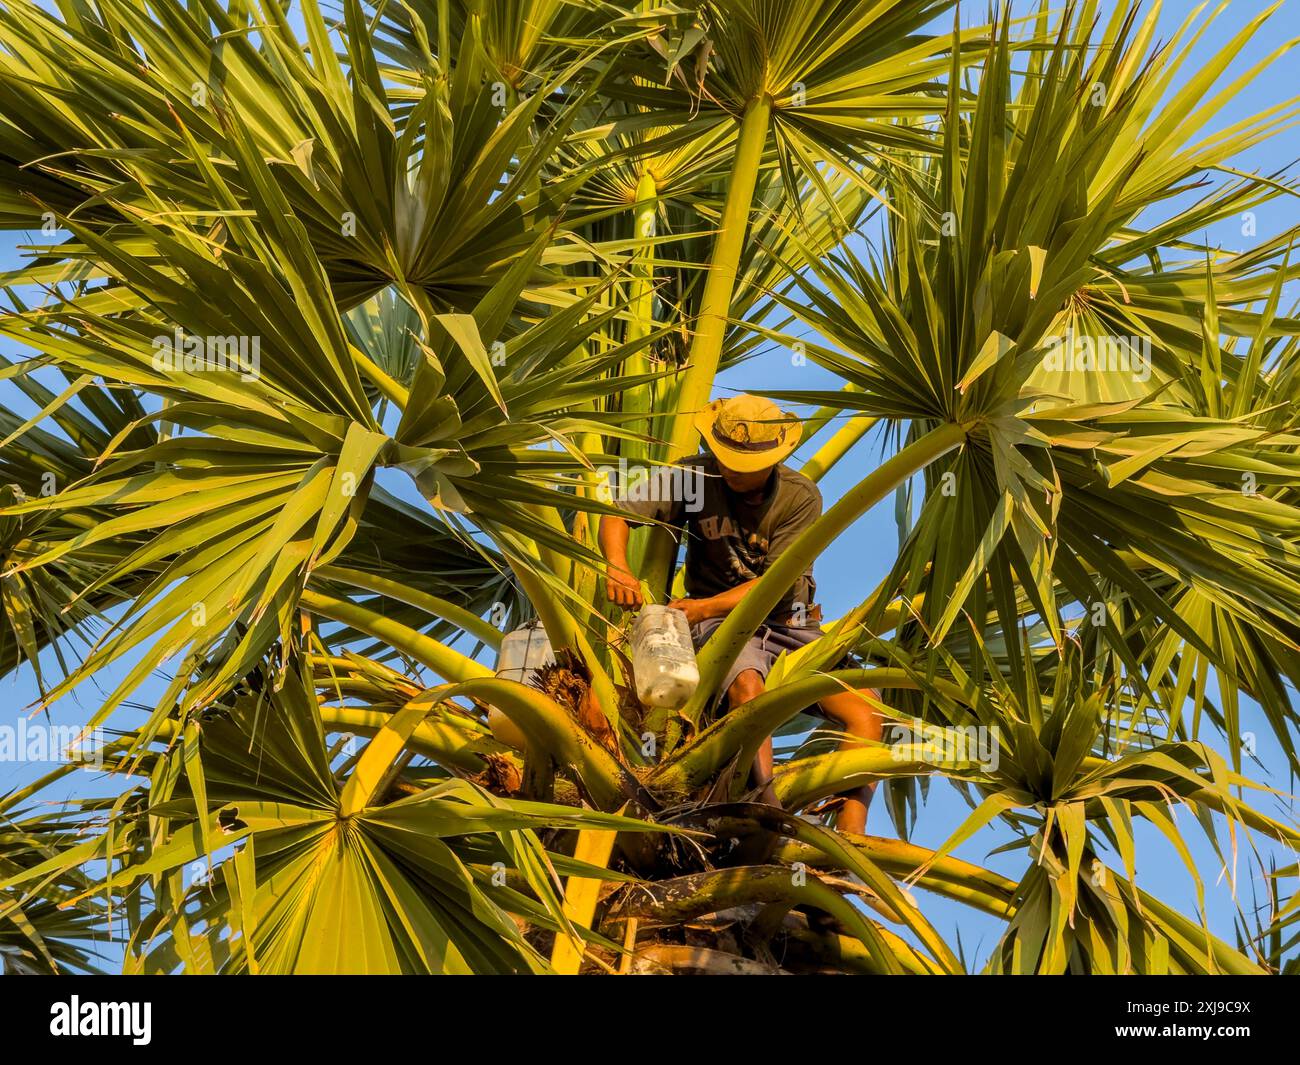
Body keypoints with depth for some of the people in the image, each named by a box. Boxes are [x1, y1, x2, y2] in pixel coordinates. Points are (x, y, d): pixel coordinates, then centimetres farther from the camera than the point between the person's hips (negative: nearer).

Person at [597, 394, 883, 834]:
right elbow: (617, 514, -7)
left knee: (866, 714, -21)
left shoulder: (801, 497, -6)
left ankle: (849, 843, -26)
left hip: (793, 626, 2)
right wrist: (617, 566, -29)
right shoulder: (695, 477, -3)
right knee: (747, 686, -37)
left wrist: (703, 608, -27)